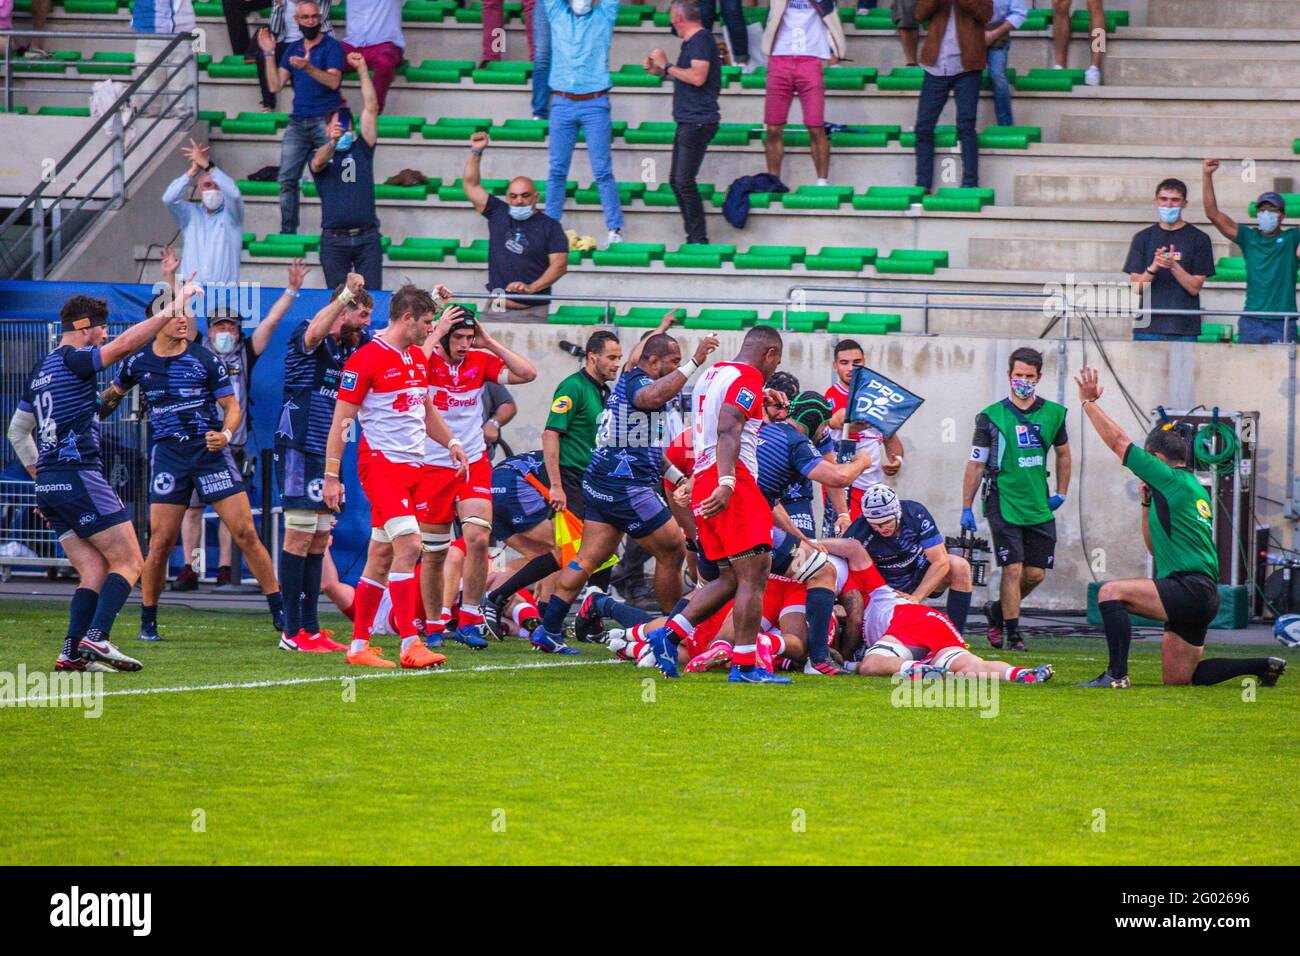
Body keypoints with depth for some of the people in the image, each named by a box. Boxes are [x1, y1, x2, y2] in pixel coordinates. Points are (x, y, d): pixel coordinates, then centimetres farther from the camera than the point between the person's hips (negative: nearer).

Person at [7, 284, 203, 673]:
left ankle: (73, 653, -6)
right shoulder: (72, 360, -7)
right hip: (80, 477, -9)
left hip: (49, 483, 9)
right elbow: (124, 344, -21)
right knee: (128, 562, -5)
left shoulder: (40, 371, 19)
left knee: (95, 573, 7)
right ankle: (96, 638, -20)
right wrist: (172, 309, -18)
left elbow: (17, 431, 27)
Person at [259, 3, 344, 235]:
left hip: (325, 120, -5)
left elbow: (333, 81, -15)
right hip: (298, 121, 5)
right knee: (287, 179, -1)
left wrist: (308, 67, -29)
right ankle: (287, 231, 3)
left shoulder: (331, 46, 0)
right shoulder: (292, 49, 16)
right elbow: (275, 85, 9)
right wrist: (269, 54, 2)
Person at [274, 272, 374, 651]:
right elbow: (314, 332, -33)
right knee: (299, 537, -8)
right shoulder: (305, 338, -8)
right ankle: (293, 631, -8)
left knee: (319, 540, 8)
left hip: (326, 454, 9)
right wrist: (346, 295, -40)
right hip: (299, 449, -9)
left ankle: (311, 629, 11)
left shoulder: (352, 347, 14)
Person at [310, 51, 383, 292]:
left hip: (367, 237, 1)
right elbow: (318, 163, -15)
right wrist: (332, 143, -37)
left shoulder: (361, 149, 14)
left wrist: (362, 70, 3)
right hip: (334, 240, -1)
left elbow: (371, 109, 8)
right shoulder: (322, 155, 10)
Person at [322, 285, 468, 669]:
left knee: (381, 557, 9)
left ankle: (359, 646, 13)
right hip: (381, 462, -8)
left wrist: (450, 442, 16)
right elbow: (341, 421, -9)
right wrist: (331, 476, -11)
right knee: (408, 544, -19)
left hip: (413, 465, 8)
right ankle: (410, 644, -20)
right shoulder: (366, 359, -10)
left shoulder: (418, 357, 16)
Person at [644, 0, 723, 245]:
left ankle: (699, 239, -10)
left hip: (698, 121, -11)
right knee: (676, 181, 12)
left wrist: (666, 66, -15)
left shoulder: (701, 40, -13)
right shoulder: (691, 42, 18)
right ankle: (693, 237, 15)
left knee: (684, 181, -13)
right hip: (687, 123, 11)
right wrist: (659, 71, 21)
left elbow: (698, 77, -24)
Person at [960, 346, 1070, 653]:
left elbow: (1063, 453, 23)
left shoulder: (1053, 414, 7)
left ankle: (997, 611, 28)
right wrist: (966, 508, 0)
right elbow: (976, 464, 2)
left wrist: (1061, 494, 17)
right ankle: (1013, 634, 0)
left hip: (1039, 508, 4)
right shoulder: (992, 417, -2)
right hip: (1003, 504, -4)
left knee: (1036, 573, 3)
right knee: (1013, 569, -10)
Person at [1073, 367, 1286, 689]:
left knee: (1110, 592, -16)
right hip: (1202, 597, 10)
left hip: (1190, 588, -10)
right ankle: (1264, 666, 18)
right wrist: (1147, 502, 22)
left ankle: (1117, 674, -23)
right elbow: (1156, 547, 29)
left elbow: (1118, 442, -3)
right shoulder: (1195, 490, 22)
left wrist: (1089, 402, 5)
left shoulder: (1173, 480, -6)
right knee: (1178, 679, 15)